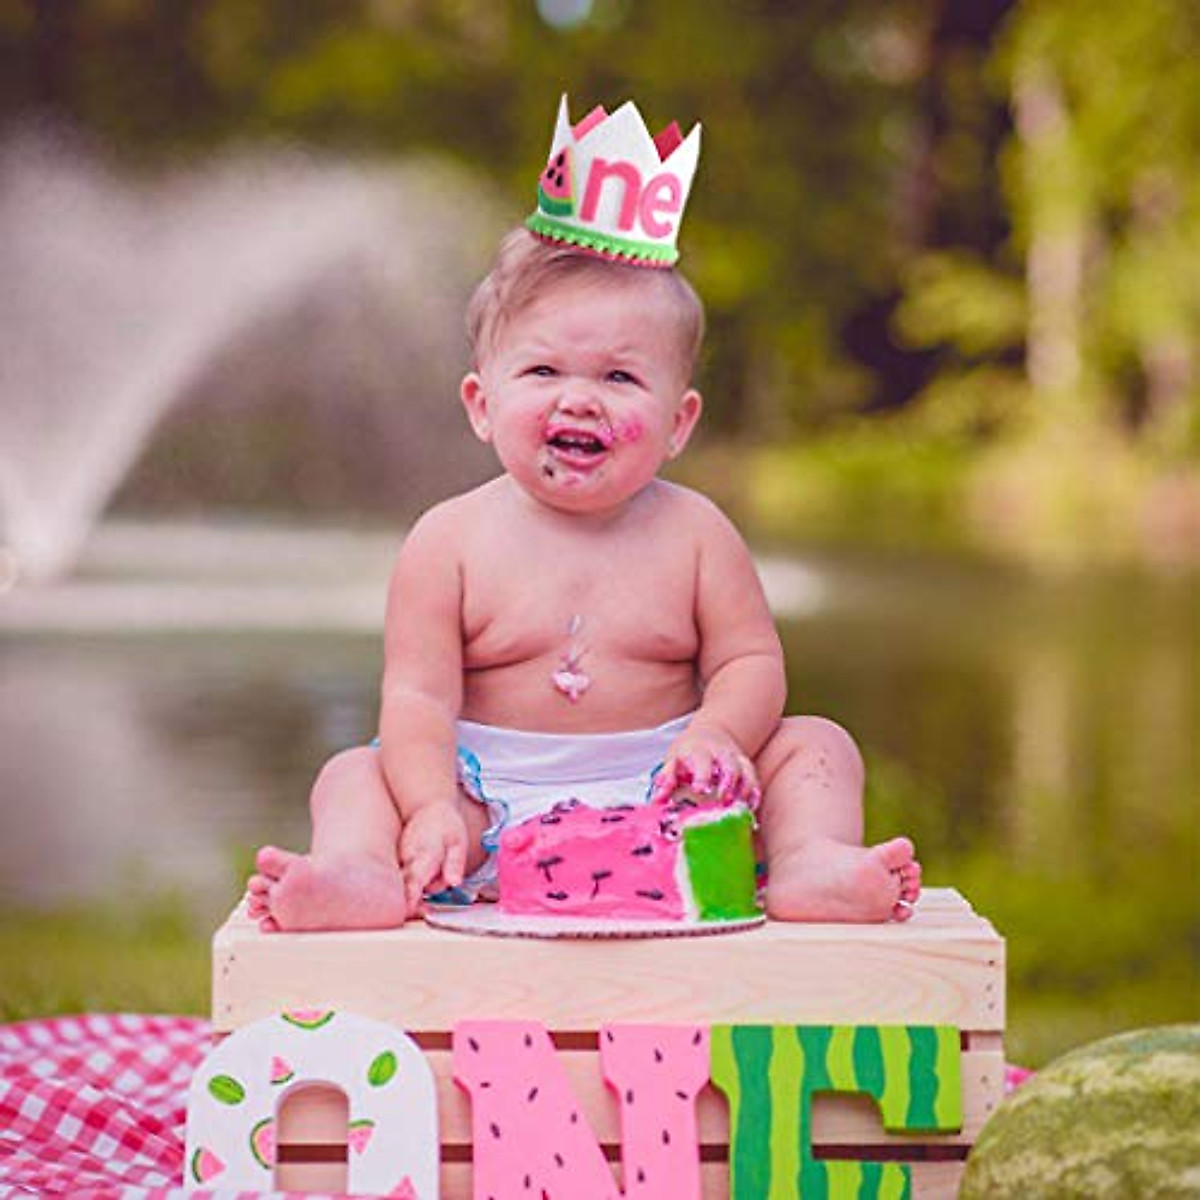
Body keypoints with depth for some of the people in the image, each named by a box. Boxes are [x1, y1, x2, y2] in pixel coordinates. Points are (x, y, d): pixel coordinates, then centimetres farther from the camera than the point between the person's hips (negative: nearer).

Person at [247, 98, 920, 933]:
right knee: (355, 774, -17)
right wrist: (432, 808, -26)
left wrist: (716, 737, -21)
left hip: (660, 801, 1)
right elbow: (418, 697, -8)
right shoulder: (450, 541, -3)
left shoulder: (692, 531, 2)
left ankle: (811, 863, -34)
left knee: (816, 746, -10)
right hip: (496, 807, -1)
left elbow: (751, 661, 2)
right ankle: (362, 875, -46)